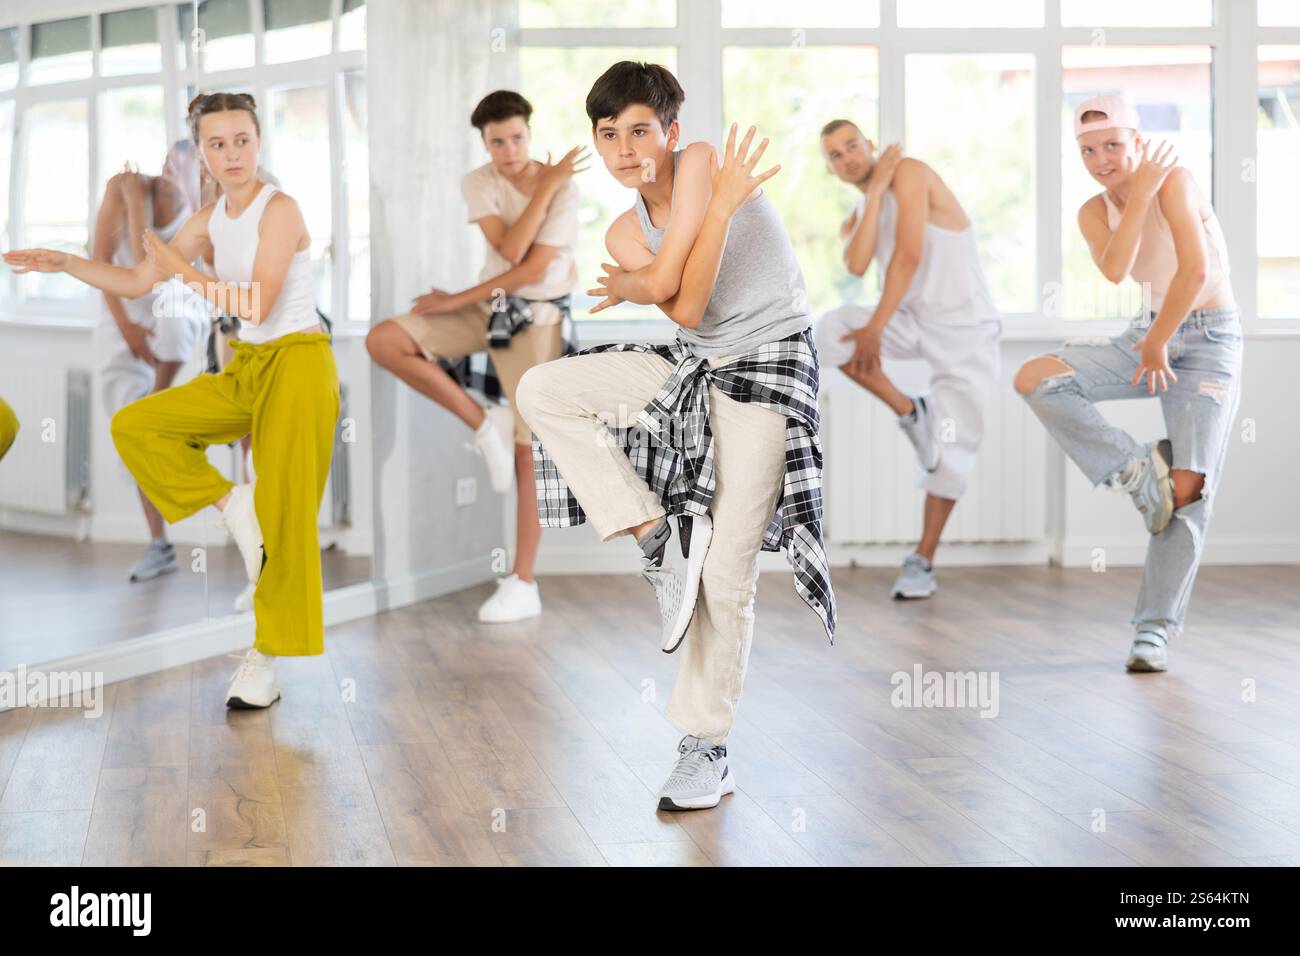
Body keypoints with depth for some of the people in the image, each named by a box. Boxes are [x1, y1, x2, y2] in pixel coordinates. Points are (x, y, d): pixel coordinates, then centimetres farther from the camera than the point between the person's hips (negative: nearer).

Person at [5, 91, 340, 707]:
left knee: (285, 514, -6)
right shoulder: (210, 220, 9)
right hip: (245, 370, 8)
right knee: (134, 427, -2)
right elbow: (136, 283, 14)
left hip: (297, 364, -8)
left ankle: (267, 658, 2)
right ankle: (231, 505, -1)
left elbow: (258, 304, -22)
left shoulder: (279, 209, -13)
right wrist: (66, 263, 4)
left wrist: (184, 271, -14)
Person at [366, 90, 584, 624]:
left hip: (536, 319, -4)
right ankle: (485, 425, -7)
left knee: (528, 453, -3)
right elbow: (509, 248, -19)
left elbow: (533, 269, -18)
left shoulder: (564, 190, -14)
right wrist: (546, 185, -20)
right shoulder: (478, 183, -4)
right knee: (383, 340, -17)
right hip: (488, 306, 4)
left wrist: (457, 300, -15)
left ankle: (523, 586, 3)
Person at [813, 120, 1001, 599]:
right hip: (914, 320, 5)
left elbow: (909, 255, -20)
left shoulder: (908, 173, -10)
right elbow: (856, 264, -15)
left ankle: (922, 561, 4)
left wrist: (876, 328, -21)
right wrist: (874, 192, -14)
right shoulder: (853, 221, 9)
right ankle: (909, 412, -4)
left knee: (951, 448, -7)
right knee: (830, 332, -22)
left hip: (965, 329, -5)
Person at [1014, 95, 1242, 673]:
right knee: (1034, 379, -17)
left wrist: (1157, 343, -15)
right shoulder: (1094, 212, 3)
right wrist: (1139, 192, -20)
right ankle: (1137, 471, -10)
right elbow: (1115, 269, -19)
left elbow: (1196, 268, -25)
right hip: (1150, 333, 6)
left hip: (1209, 342, -5)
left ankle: (1156, 629, -4)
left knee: (1187, 490, -15)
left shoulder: (1173, 180, -14)